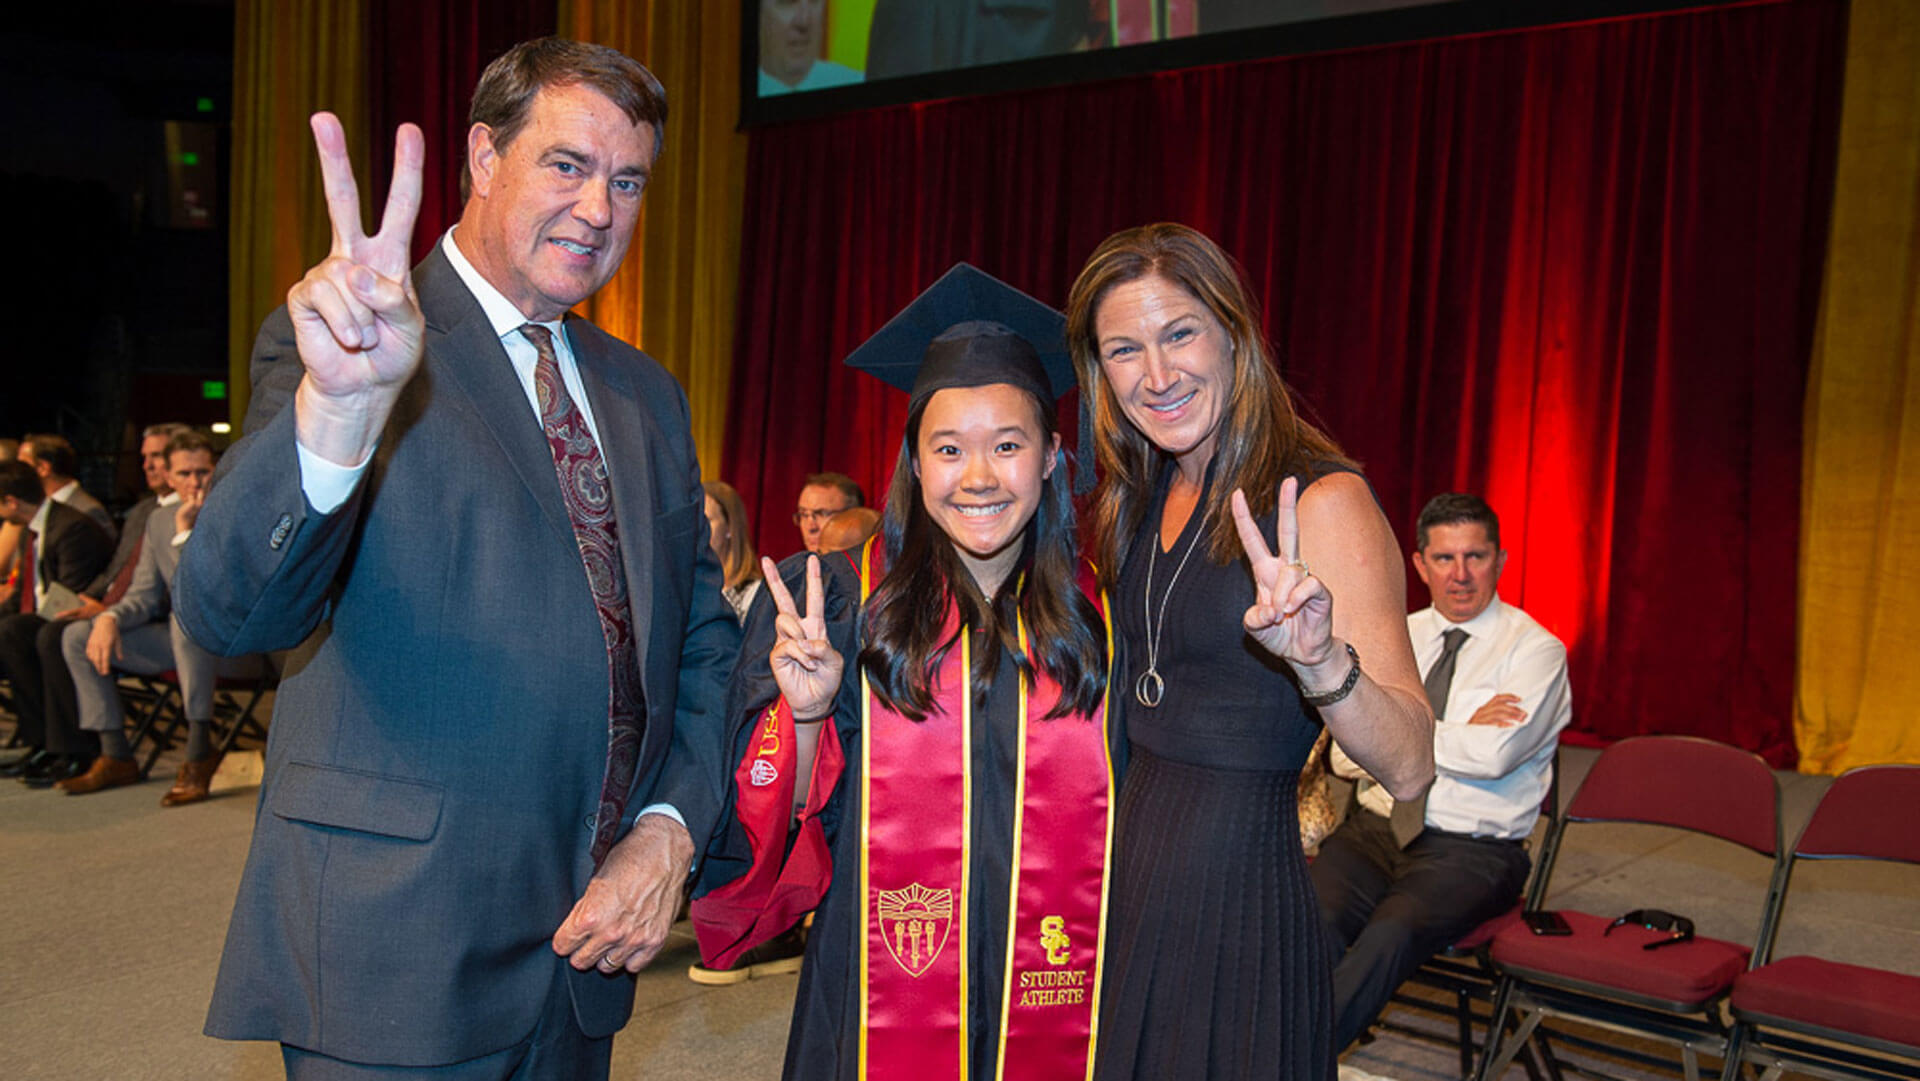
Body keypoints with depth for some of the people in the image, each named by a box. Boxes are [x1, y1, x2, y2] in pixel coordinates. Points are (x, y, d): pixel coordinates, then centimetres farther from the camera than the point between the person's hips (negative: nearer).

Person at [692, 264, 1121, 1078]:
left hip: (1052, 1005, 2)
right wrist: (804, 715, -20)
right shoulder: (833, 602, -6)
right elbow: (770, 829, -5)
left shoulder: (1101, 617, -2)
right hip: (880, 1004, -1)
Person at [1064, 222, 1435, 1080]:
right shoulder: (1136, 501, 5)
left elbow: (1408, 768, -24)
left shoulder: (1321, 501, -16)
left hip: (1236, 897, -6)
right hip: (1123, 877, 7)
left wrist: (1318, 660, -40)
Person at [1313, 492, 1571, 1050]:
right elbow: (1348, 755, 3)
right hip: (1374, 830, 4)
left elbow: (1494, 754, -17)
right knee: (1316, 919, -28)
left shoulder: (1535, 649, 0)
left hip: (1473, 849, -3)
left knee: (1392, 931, -32)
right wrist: (1455, 734, -6)